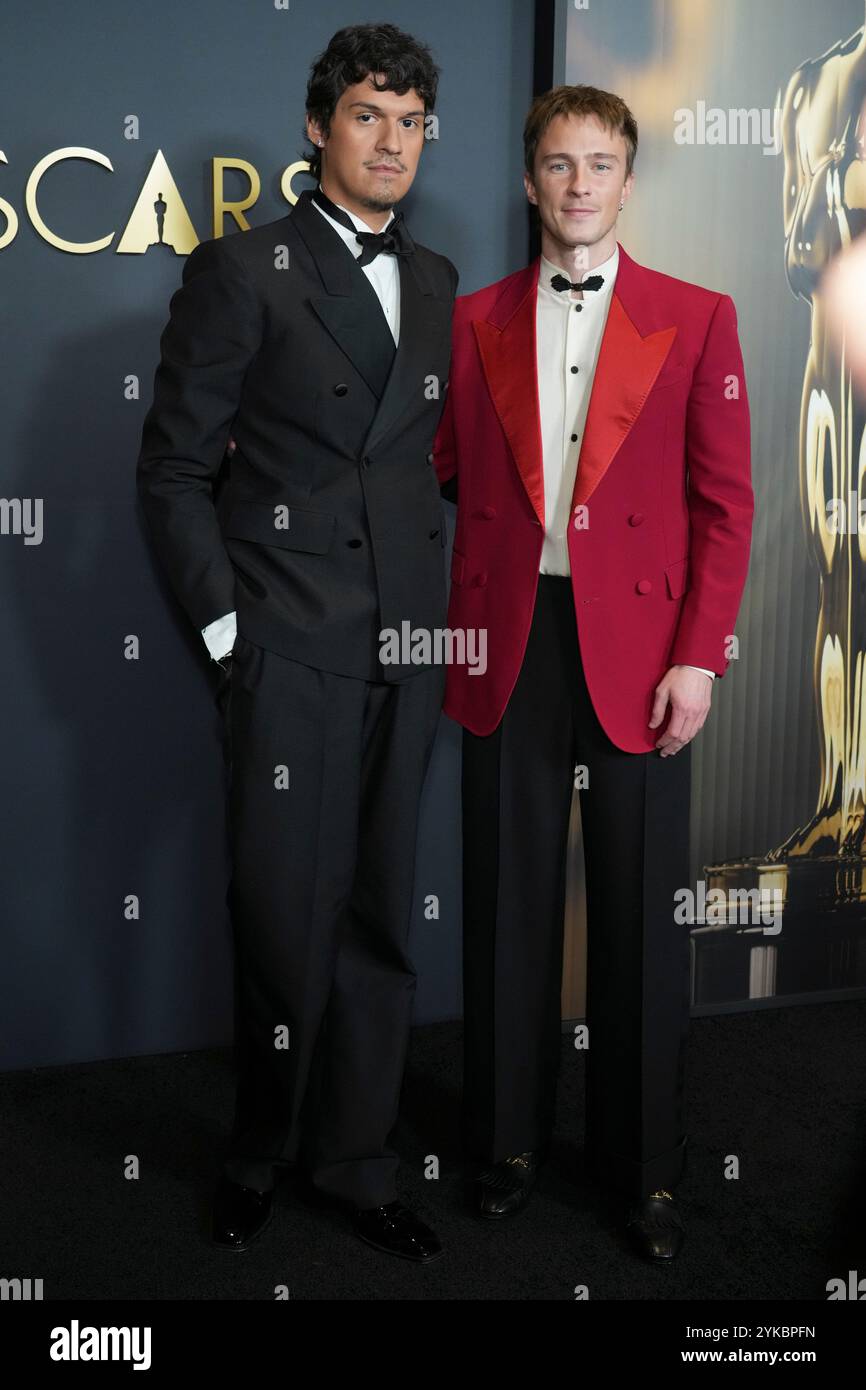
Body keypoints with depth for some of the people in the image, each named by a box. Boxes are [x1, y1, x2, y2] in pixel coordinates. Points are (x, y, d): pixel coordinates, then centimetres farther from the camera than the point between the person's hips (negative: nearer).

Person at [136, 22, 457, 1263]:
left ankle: (355, 1161, 27)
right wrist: (223, 620, -8)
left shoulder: (436, 283, 14)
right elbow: (172, 469, -3)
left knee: (381, 920, 11)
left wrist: (440, 609, 7)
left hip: (406, 650, 5)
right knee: (285, 919, 3)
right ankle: (262, 1154, 27)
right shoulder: (243, 272, -2)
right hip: (291, 648, -5)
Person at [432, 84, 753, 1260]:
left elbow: (723, 500, 1)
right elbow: (442, 471, 9)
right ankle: (508, 1139, 25)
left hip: (637, 648, -1)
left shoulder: (695, 317, 5)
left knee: (642, 910, 6)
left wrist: (698, 656, -7)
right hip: (510, 645, 2)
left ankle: (644, 1161, 22)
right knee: (509, 901, 9)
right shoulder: (477, 320, 11)